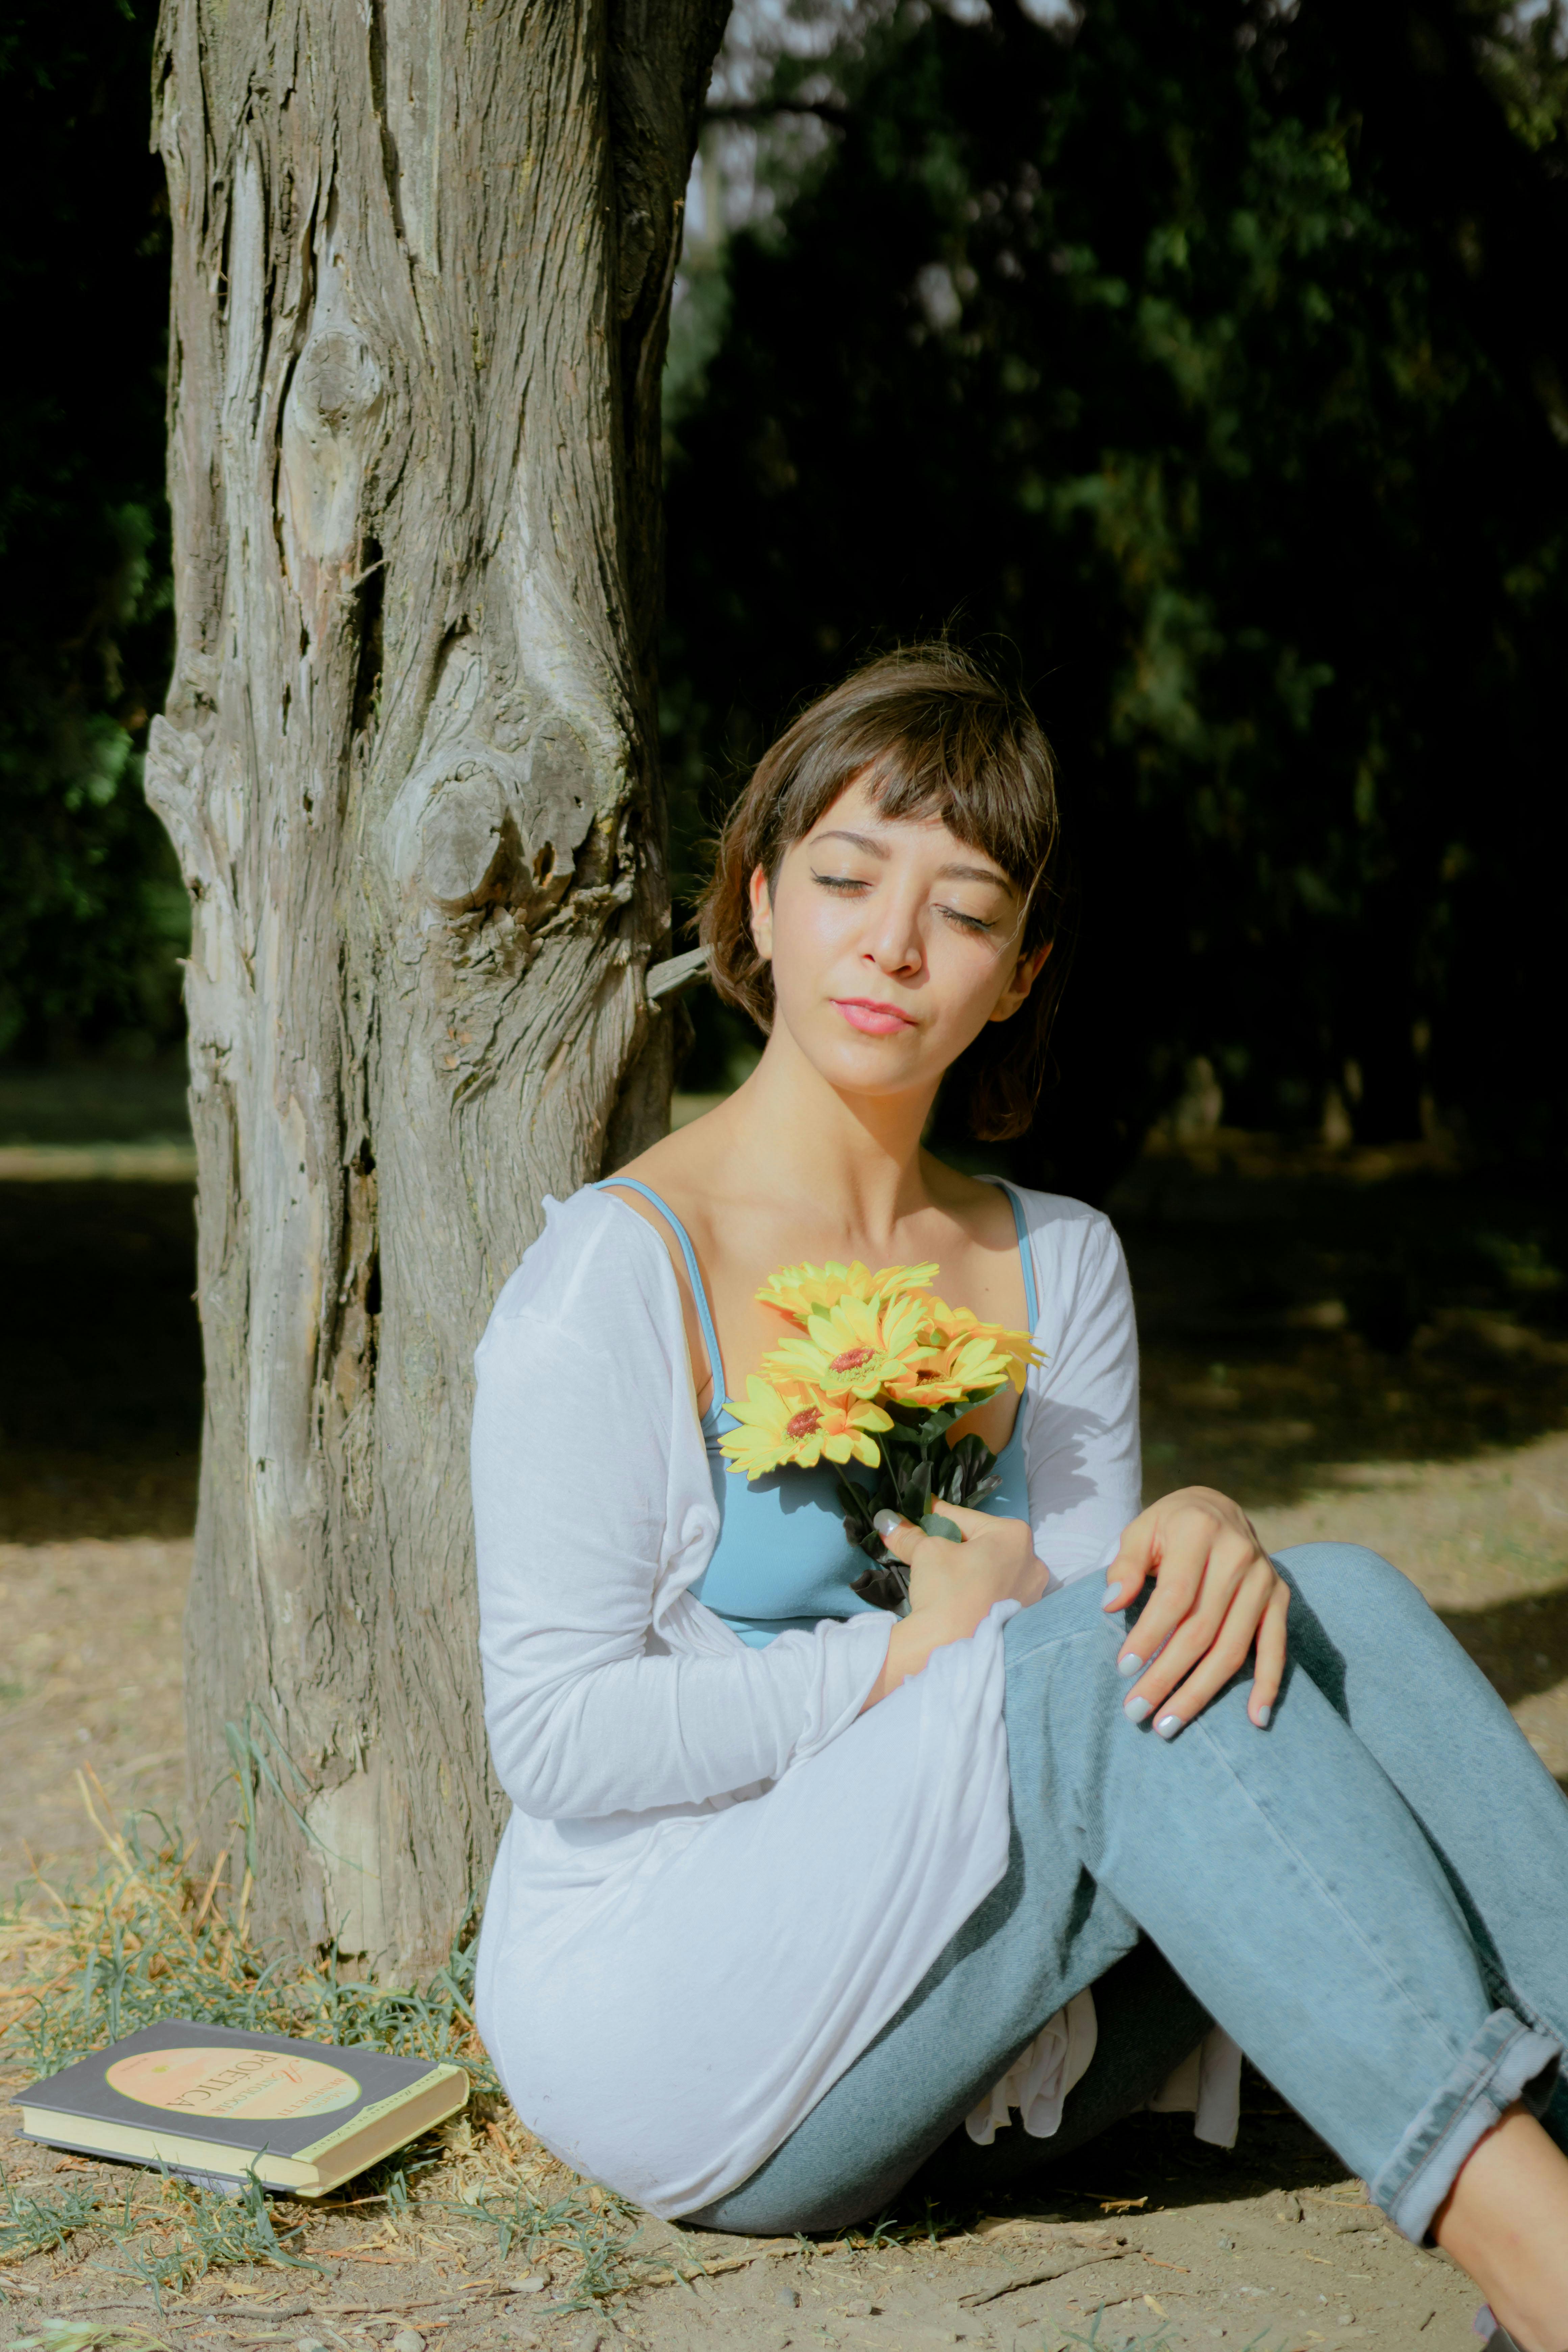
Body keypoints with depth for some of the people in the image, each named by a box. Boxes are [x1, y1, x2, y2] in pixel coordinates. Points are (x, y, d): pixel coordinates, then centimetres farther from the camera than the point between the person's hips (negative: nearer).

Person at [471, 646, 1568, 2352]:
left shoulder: (1058, 1265, 8)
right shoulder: (622, 1272, -10)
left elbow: (1114, 1627, 2)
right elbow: (554, 1732, -13)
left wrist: (1197, 1551, -20)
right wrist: (916, 1660, -19)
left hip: (966, 2056, 5)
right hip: (665, 2020, -5)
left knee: (1332, 1612, -17)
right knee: (1094, 1671, -30)